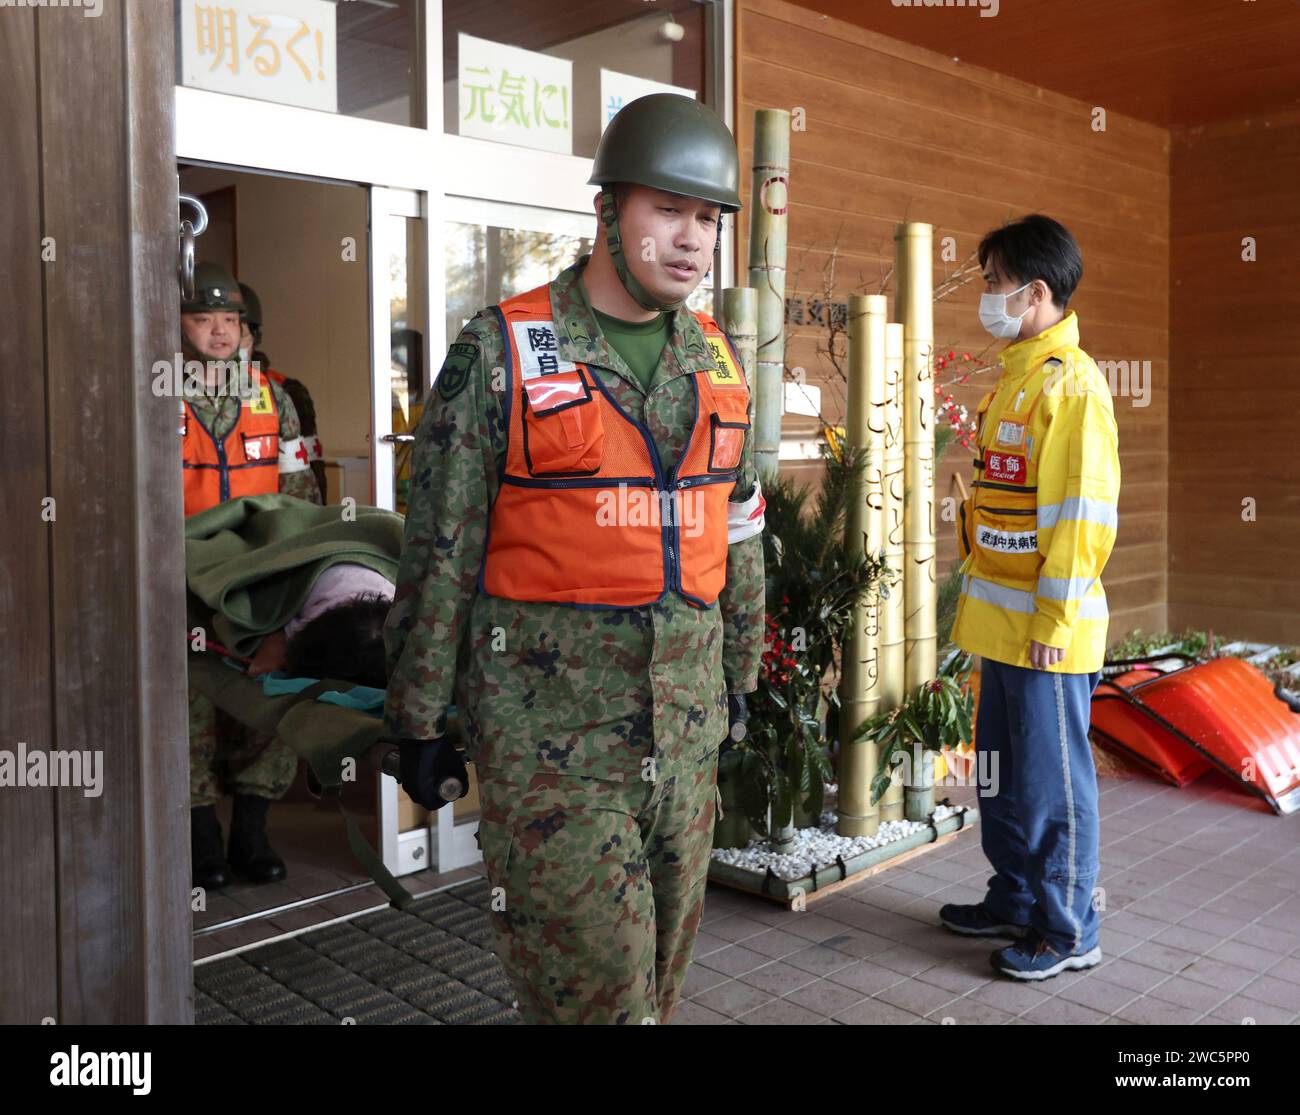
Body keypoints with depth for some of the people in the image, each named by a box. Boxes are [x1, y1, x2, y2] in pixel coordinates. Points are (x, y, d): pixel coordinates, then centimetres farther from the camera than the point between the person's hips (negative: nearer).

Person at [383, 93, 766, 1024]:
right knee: (594, 974, -2)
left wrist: (740, 671, 18)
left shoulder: (717, 362, 9)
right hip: (547, 716, -5)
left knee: (662, 956, 16)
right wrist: (419, 717, -4)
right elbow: (440, 545, -6)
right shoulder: (501, 352, -7)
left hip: (684, 713, 6)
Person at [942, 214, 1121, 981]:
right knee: (1003, 772, 18)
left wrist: (1055, 622, -18)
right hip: (1000, 621, 9)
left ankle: (1070, 932, 18)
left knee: (1053, 781, 3)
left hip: (1044, 629, -9)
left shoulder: (1071, 382, -15)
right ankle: (1015, 902, 33)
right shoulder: (1016, 377, 13)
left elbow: (1082, 515, -19)